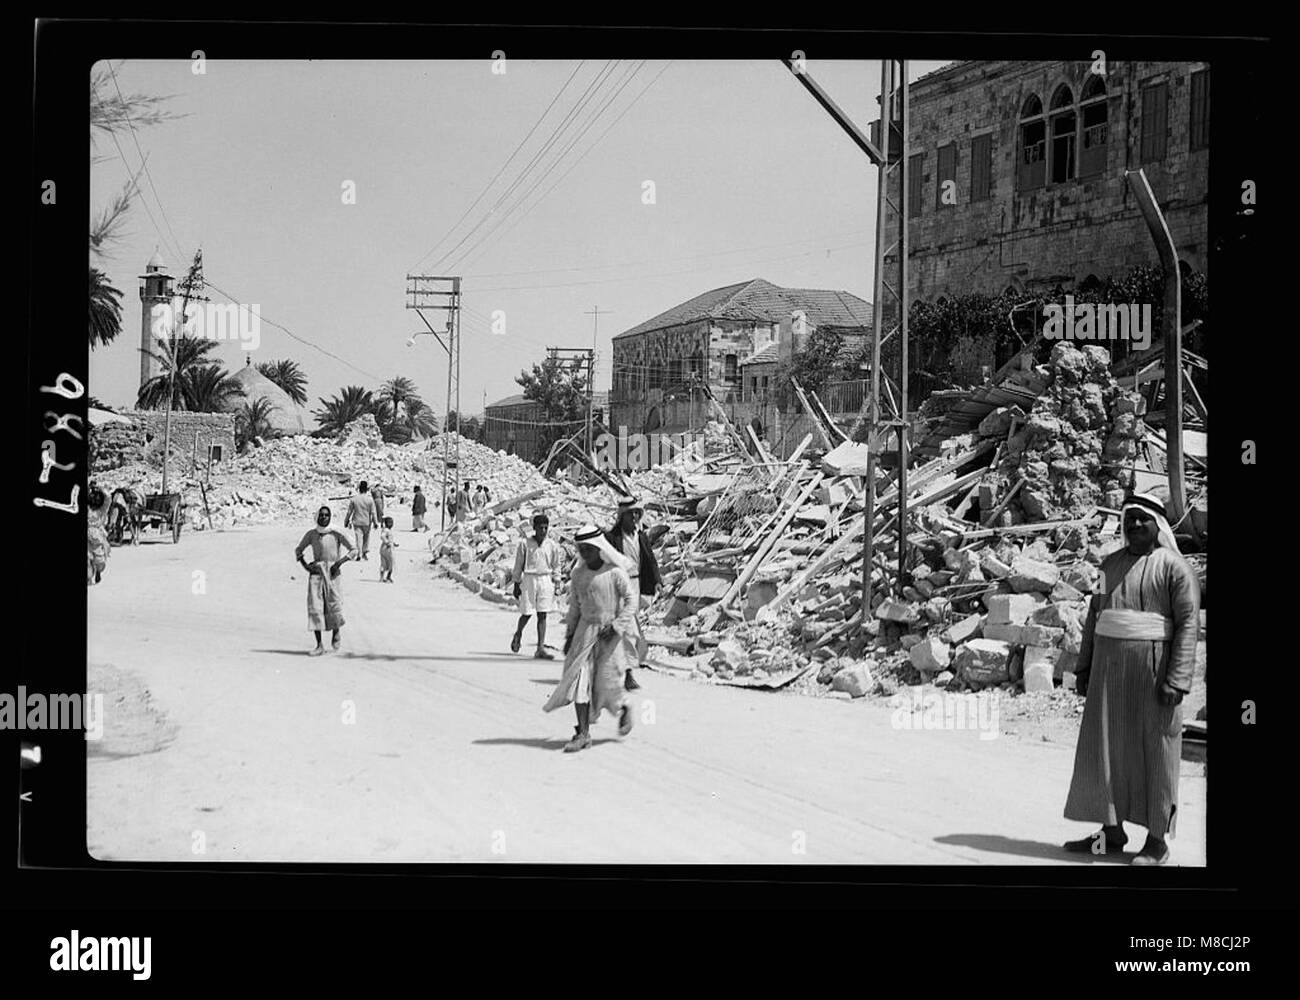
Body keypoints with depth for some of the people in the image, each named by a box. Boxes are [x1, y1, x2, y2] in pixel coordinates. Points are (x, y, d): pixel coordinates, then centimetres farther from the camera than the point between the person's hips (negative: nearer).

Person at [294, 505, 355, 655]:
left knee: (334, 605, -6)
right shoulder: (311, 534, 6)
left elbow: (353, 550, -1)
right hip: (316, 571, 2)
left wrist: (339, 562, -11)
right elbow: (298, 550, 18)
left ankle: (336, 633, 27)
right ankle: (319, 645, -4)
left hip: (332, 572, -2)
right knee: (314, 606, -6)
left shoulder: (337, 534, -2)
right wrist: (305, 565, 2)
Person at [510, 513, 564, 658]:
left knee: (542, 615, -1)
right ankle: (518, 634, 34)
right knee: (527, 613, 1)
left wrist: (556, 583, 7)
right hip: (529, 579, -2)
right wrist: (517, 584, 2)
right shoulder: (525, 544, -3)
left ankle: (541, 648, -2)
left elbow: (556, 566, 12)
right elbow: (518, 565, 2)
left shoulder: (552, 545, 4)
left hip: (546, 580, 2)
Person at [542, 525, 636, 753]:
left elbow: (631, 599, -6)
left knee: (606, 681, -5)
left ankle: (625, 708, 30)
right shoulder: (578, 575, 7)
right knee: (579, 677, -8)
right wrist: (569, 635, 12)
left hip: (610, 633, -4)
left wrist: (617, 625, -15)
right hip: (586, 630, 4)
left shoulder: (615, 572, -9)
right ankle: (583, 734, -6)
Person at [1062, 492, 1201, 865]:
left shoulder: (1175, 567, -6)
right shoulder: (1111, 564, 13)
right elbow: (1095, 617, 17)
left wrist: (1177, 680, -19)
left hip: (1152, 669, -6)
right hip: (1109, 669, 6)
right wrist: (1084, 667, 11)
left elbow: (1188, 624, -11)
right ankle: (1111, 831, 18)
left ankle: (1157, 840, 7)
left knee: (1155, 753, 0)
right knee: (1105, 747, 8)